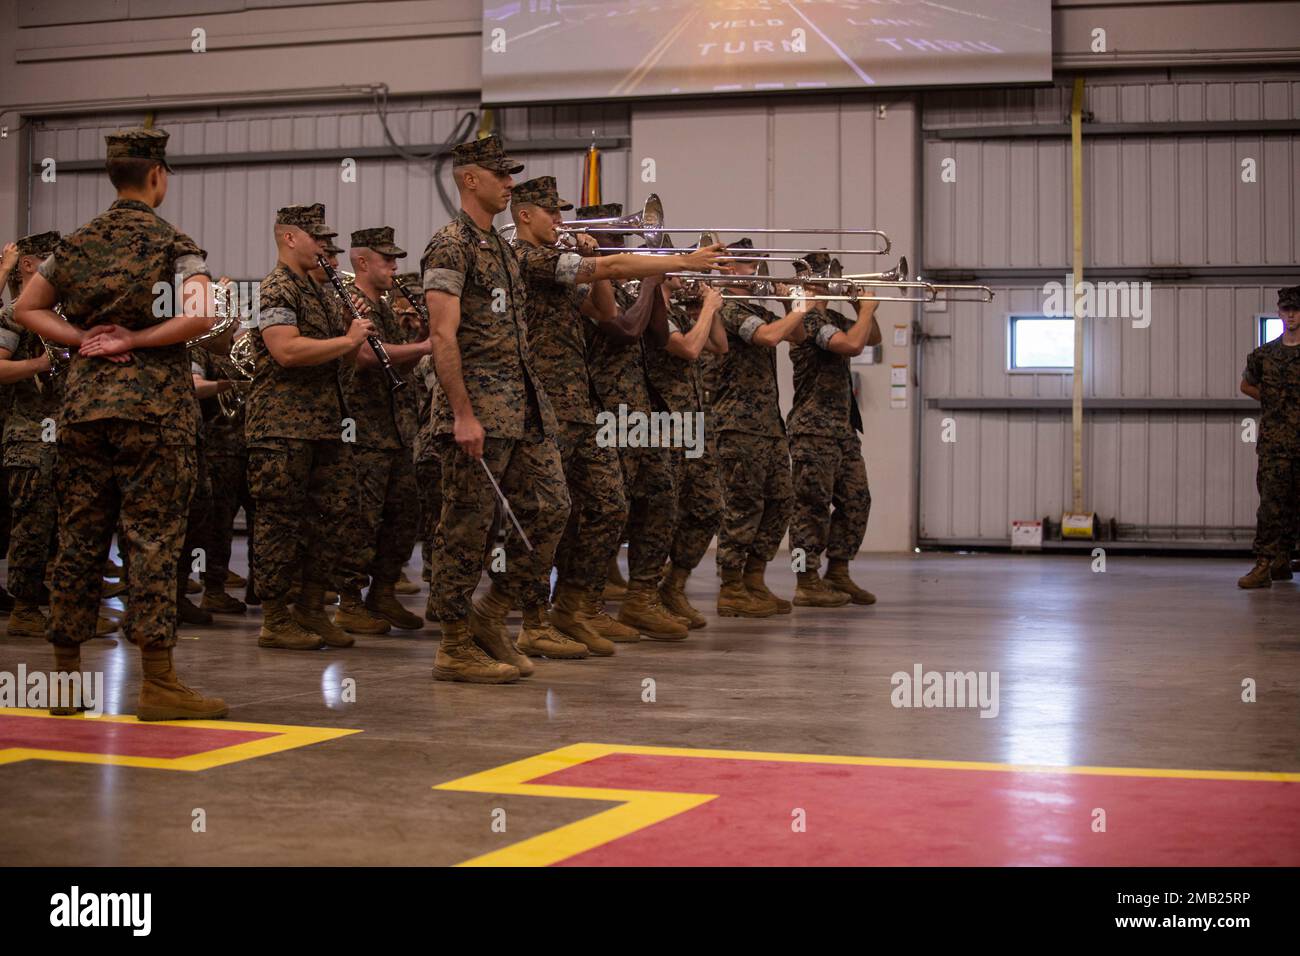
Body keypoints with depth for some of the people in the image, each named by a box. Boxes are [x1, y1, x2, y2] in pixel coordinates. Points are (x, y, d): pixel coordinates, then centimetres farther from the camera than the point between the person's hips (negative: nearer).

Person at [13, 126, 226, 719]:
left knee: (77, 539, 9)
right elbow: (200, 316, -20)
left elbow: (26, 309, 15)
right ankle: (157, 683, -4)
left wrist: (82, 337, 4)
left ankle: (65, 677, 15)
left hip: (83, 404, 5)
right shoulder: (172, 244, -5)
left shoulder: (77, 244, 11)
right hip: (152, 407, -5)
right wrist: (134, 341, -10)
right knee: (152, 540, -4)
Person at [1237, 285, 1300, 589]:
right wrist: (1274, 402, 13)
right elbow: (1246, 384, 24)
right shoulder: (1265, 354, 9)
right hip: (1274, 440, 0)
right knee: (1272, 501, -8)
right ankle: (1265, 564, -12)